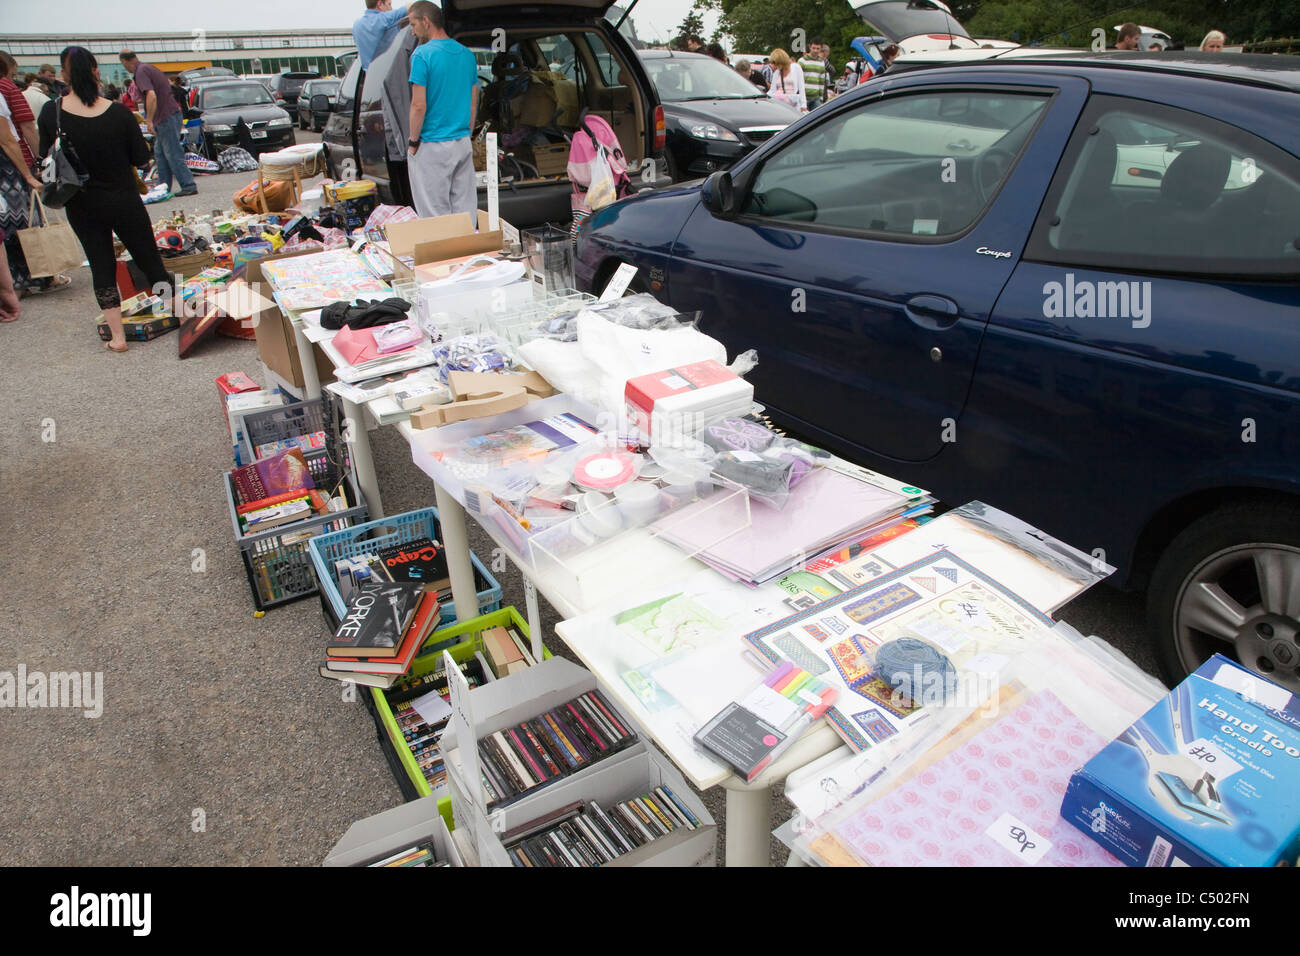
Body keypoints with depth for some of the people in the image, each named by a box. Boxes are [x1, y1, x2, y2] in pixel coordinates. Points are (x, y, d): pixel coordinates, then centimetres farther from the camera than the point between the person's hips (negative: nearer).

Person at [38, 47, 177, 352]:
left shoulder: (51, 113, -9)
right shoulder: (118, 112, -14)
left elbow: (46, 159, 0)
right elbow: (141, 158, -7)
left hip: (81, 205, 2)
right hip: (123, 200, -1)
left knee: (101, 265, 10)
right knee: (150, 261, 9)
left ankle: (117, 336, 9)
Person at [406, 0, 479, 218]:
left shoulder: (422, 55, -12)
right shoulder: (467, 54, 8)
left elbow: (419, 106, -15)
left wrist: (413, 142, -6)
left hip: (432, 148, -6)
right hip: (463, 144, 7)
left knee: (435, 213, 1)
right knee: (465, 209, 12)